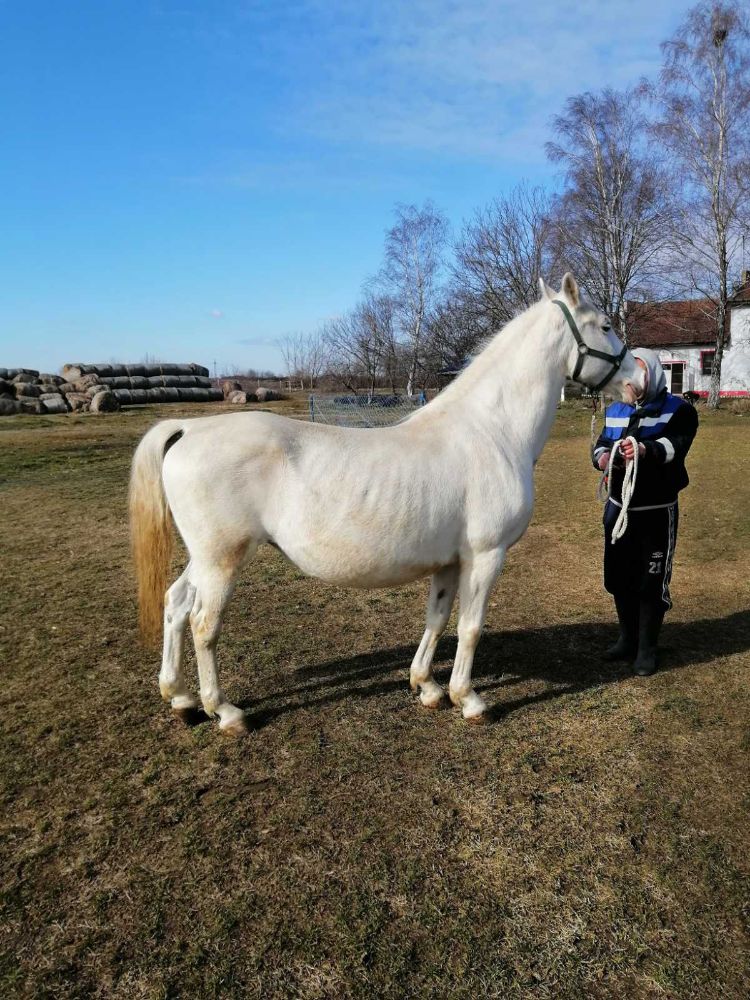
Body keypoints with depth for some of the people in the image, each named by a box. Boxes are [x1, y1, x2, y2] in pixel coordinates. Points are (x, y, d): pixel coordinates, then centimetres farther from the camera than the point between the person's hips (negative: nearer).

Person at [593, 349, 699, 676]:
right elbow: (601, 443, 6)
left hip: (657, 511, -5)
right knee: (619, 578, 13)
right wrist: (602, 457, -18)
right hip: (619, 508, 5)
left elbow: (676, 445, -22)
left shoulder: (677, 410, -5)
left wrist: (647, 450, -43)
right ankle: (628, 639, 31)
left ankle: (647, 648, 17)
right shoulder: (615, 411, 10)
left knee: (652, 582, 2)